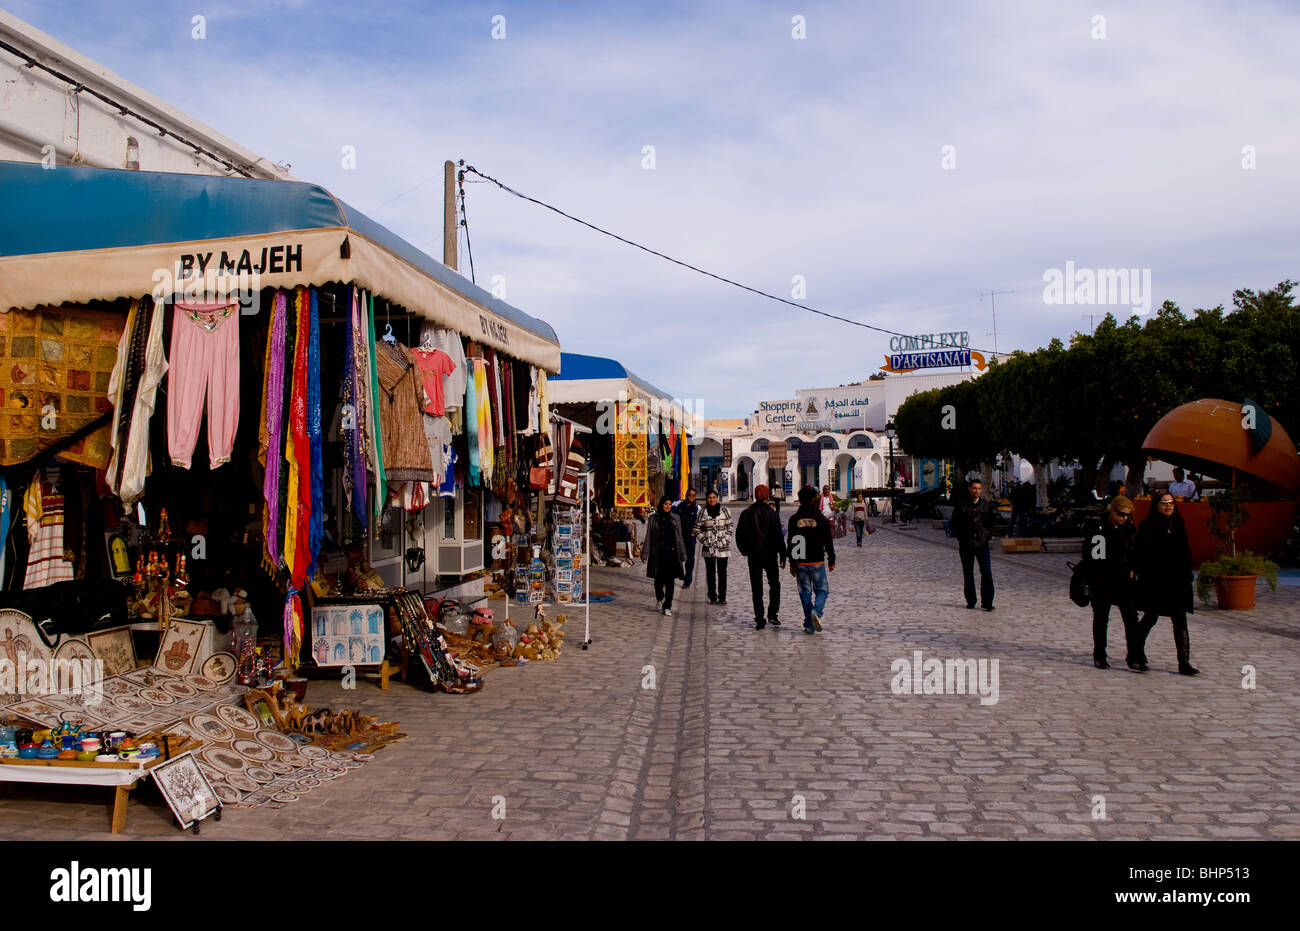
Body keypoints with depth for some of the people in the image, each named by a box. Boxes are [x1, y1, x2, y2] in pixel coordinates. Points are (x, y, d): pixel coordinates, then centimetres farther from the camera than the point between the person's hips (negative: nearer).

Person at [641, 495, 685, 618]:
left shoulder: (675, 519, 6)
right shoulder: (653, 518, 1)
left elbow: (679, 537, 8)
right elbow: (648, 537, 2)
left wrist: (682, 554, 6)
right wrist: (645, 554, -3)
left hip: (671, 552, 1)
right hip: (658, 553, -1)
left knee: (670, 580, -3)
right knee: (659, 578, 9)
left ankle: (667, 607, 2)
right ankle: (659, 597, 38)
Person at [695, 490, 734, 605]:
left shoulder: (724, 510, 3)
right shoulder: (703, 512, 2)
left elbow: (729, 526, 7)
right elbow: (697, 528, 7)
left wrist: (726, 539, -5)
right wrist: (704, 540, -4)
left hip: (723, 547, 0)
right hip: (708, 547, 0)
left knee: (722, 572, 2)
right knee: (710, 572, 4)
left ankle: (722, 597, 8)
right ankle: (713, 597, 11)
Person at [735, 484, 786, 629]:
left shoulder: (746, 513, -1)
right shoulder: (772, 513, -5)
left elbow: (739, 535, 2)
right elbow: (778, 536, -6)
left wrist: (744, 551, 15)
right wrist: (783, 556, -2)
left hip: (754, 556, 1)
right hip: (770, 556, -1)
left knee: (757, 589, 5)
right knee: (774, 584, 15)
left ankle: (759, 619, 0)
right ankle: (772, 615, 8)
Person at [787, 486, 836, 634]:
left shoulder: (794, 519, -1)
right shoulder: (821, 519, -6)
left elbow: (790, 543, 2)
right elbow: (828, 543, -1)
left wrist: (792, 564, 9)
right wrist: (831, 561, 10)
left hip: (800, 563, 2)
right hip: (817, 562, -2)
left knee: (805, 593, 9)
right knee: (822, 590, 12)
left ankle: (809, 625, 7)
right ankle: (816, 611, -16)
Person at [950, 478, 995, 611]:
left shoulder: (987, 504, 7)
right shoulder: (961, 504, 1)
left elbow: (990, 522, 18)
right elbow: (954, 522, 6)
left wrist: (988, 535, 5)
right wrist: (960, 537, -1)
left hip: (982, 543, 1)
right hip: (966, 544, 0)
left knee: (987, 573, -8)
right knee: (968, 574, 7)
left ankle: (987, 602, -4)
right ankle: (970, 601, 19)